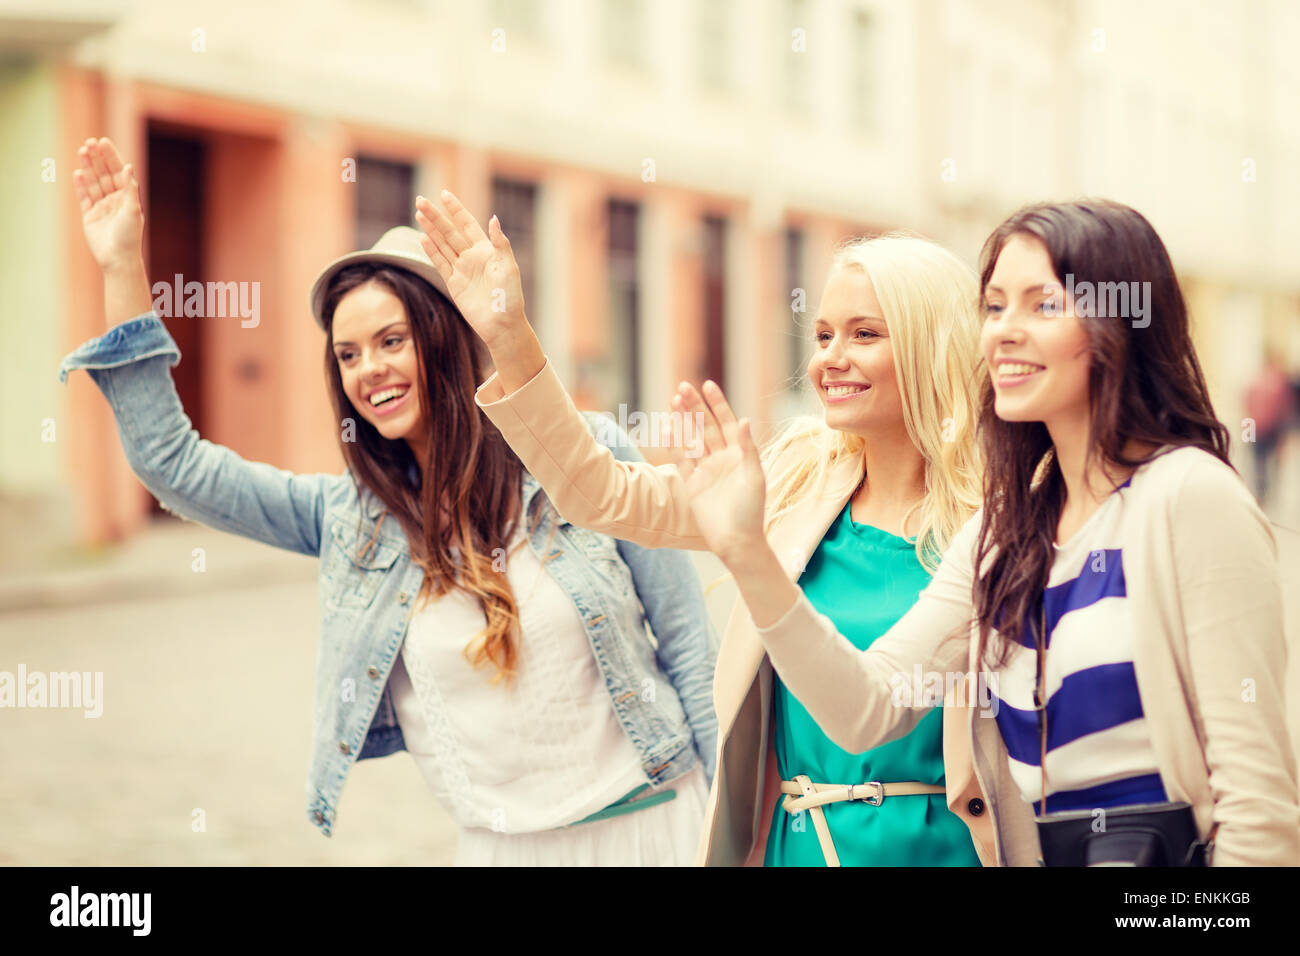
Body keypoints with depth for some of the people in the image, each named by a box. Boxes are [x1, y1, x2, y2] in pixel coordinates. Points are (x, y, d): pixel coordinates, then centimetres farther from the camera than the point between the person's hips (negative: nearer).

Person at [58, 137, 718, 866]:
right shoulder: (350, 517, 1)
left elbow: (687, 641, -2)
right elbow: (173, 463, 0)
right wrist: (123, 269, -3)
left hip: (649, 824, -2)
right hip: (501, 845, 3)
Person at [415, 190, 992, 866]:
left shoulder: (992, 507, -7)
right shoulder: (798, 476, 5)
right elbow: (605, 496, 1)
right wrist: (509, 337, -6)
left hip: (938, 847, -4)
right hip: (795, 842, 4)